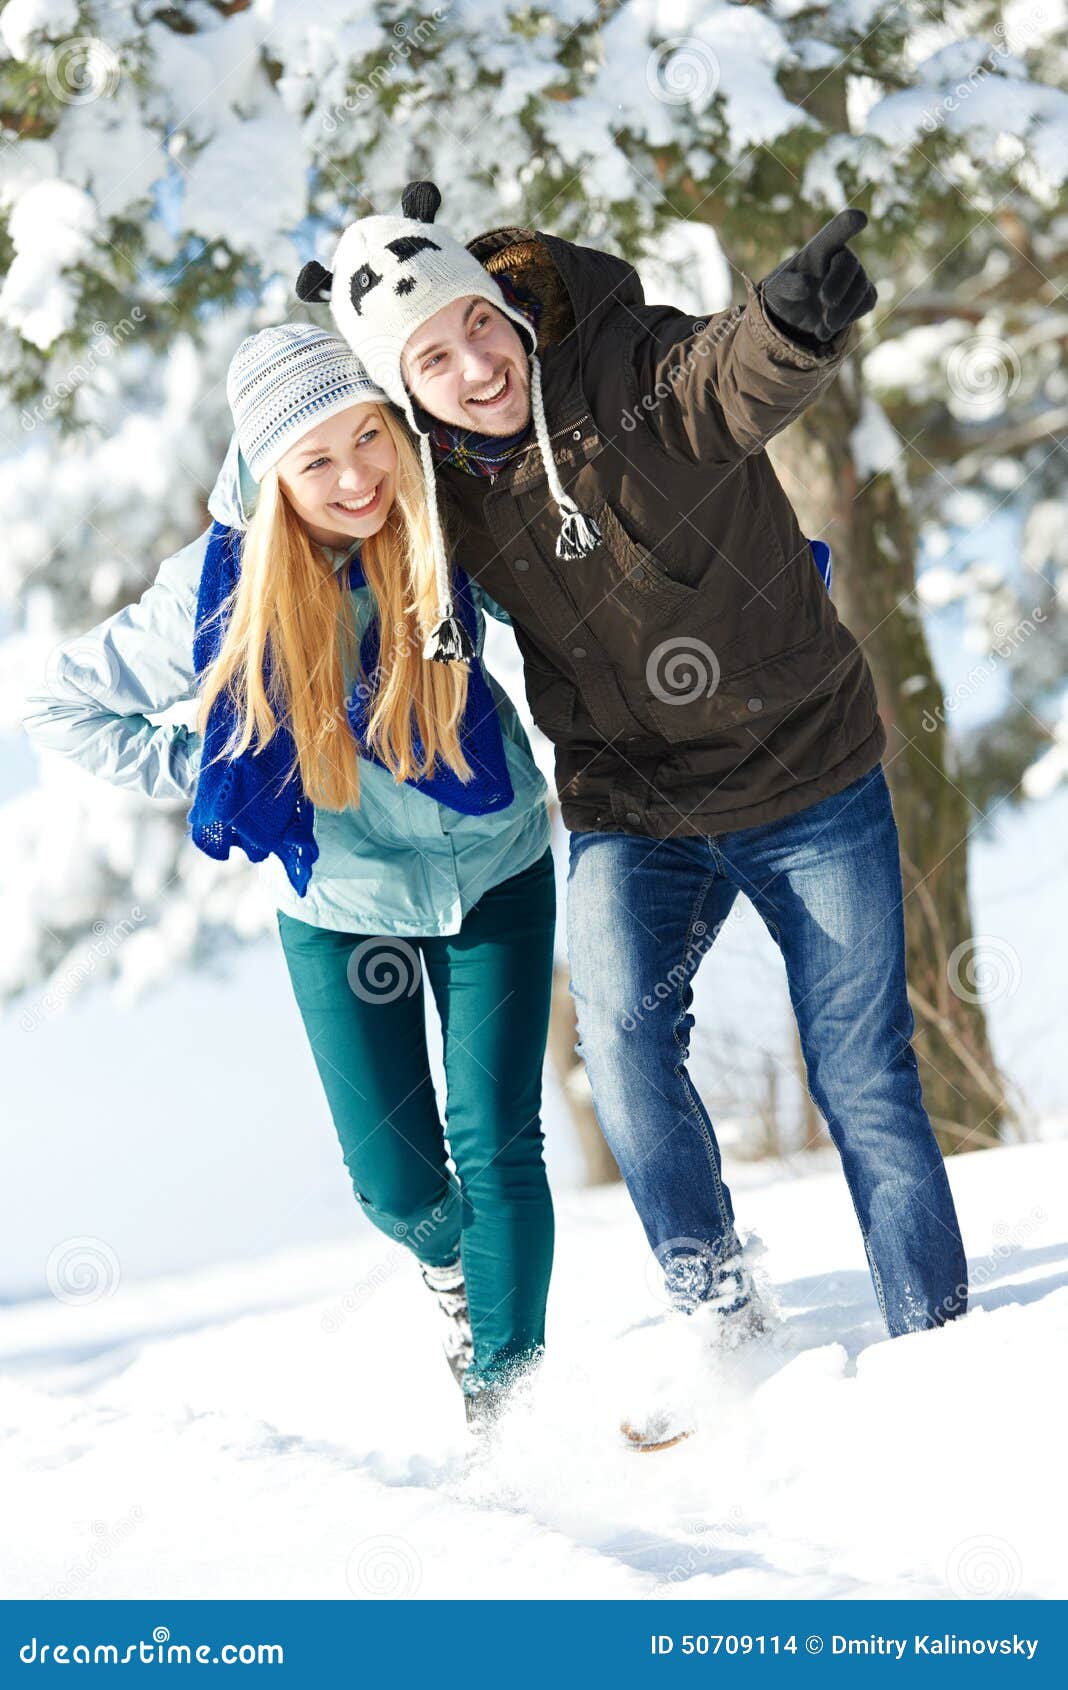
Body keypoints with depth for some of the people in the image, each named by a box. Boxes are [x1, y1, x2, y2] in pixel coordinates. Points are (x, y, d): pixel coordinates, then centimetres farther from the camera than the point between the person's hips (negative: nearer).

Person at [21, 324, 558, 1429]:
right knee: (396, 1183, 4)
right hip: (340, 911, 0)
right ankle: (449, 1262, 40)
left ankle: (503, 1398, 6)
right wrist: (203, 776, -10)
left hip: (494, 880, 0)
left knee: (495, 1148, -8)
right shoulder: (219, 591, -20)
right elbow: (61, 706, -6)